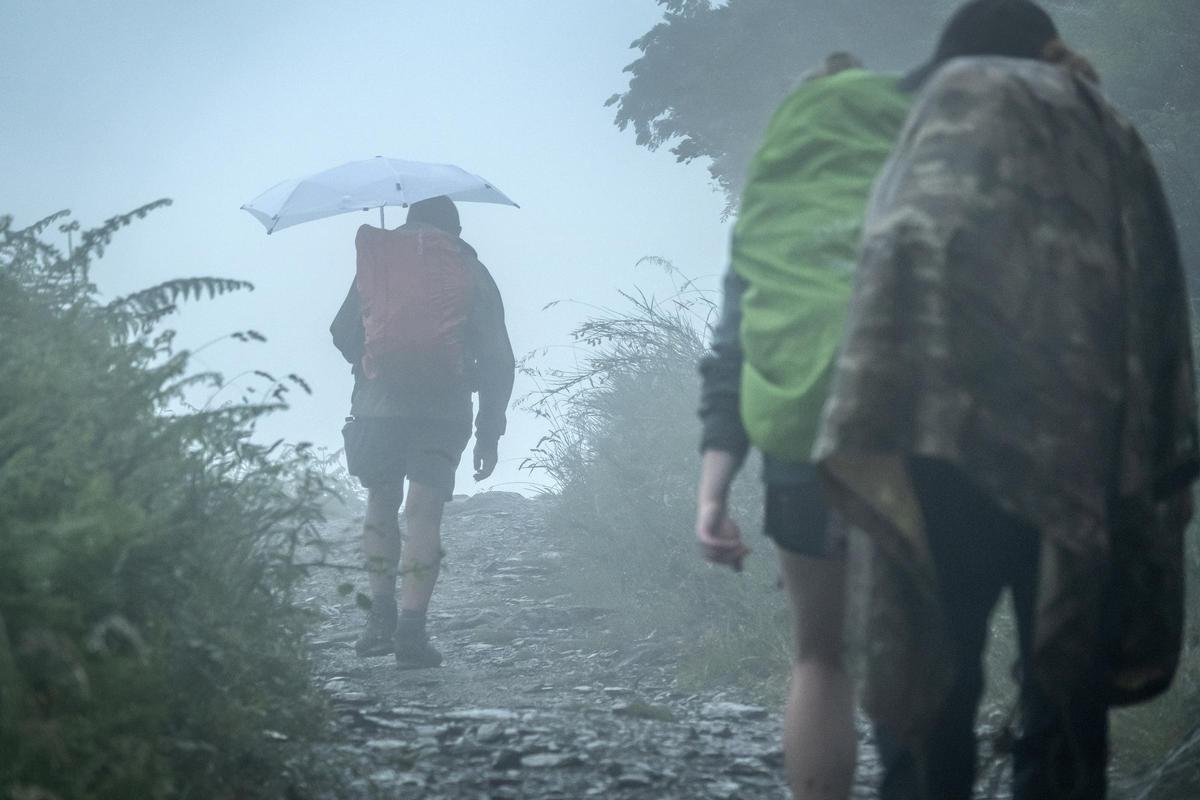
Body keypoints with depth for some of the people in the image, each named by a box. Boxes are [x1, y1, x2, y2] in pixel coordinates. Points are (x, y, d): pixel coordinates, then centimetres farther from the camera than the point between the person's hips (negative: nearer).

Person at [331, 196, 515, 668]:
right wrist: (489, 432, 10)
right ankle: (411, 630, -8)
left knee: (381, 503, 18)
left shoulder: (375, 261, 13)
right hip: (444, 410, -1)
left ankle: (381, 617, 13)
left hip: (376, 404, 1)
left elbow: (343, 334, 17)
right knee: (424, 511, 0)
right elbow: (497, 359, 6)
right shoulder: (471, 272, 9)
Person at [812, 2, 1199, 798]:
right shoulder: (1112, 136, 27)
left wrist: (872, 428, -14)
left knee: (932, 686, -5)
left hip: (967, 433, -5)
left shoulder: (960, 94, 10)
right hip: (1097, 460, 5)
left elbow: (916, 250, -8)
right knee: (1067, 696, 4)